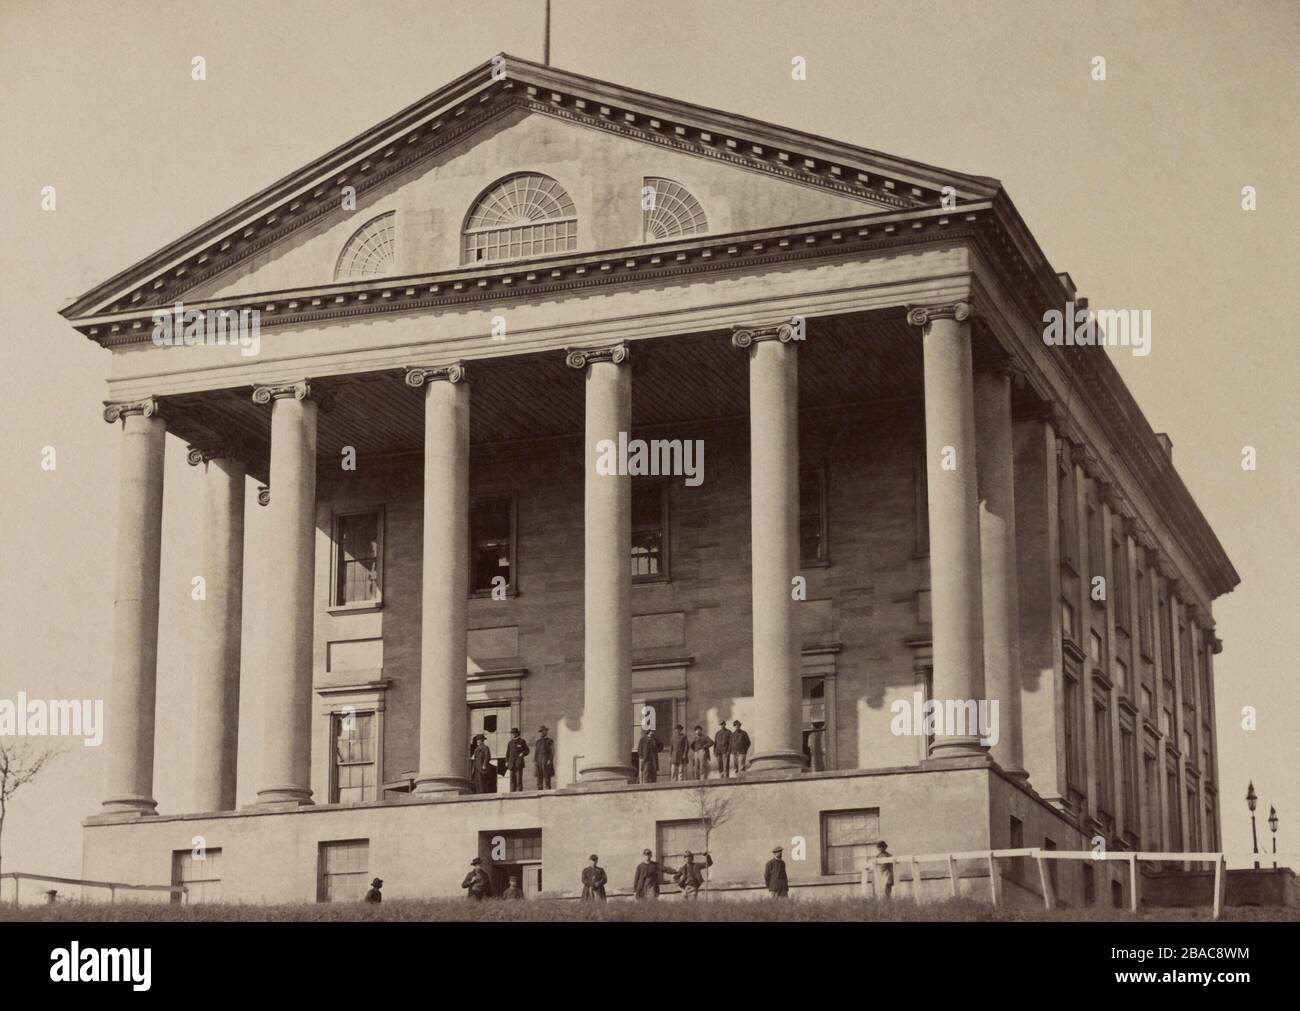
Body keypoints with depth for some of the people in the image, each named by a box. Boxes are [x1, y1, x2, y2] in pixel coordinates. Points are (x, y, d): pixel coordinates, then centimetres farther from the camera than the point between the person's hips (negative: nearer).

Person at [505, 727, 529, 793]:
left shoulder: (522, 741, 5)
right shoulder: (510, 743, 15)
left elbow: (527, 750, 7)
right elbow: (507, 753, 15)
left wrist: (523, 753, -13)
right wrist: (507, 762, 5)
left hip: (519, 761, -4)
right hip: (512, 762, 4)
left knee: (519, 776, -11)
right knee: (512, 777, -1)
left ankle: (519, 790, -11)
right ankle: (512, 791, -1)